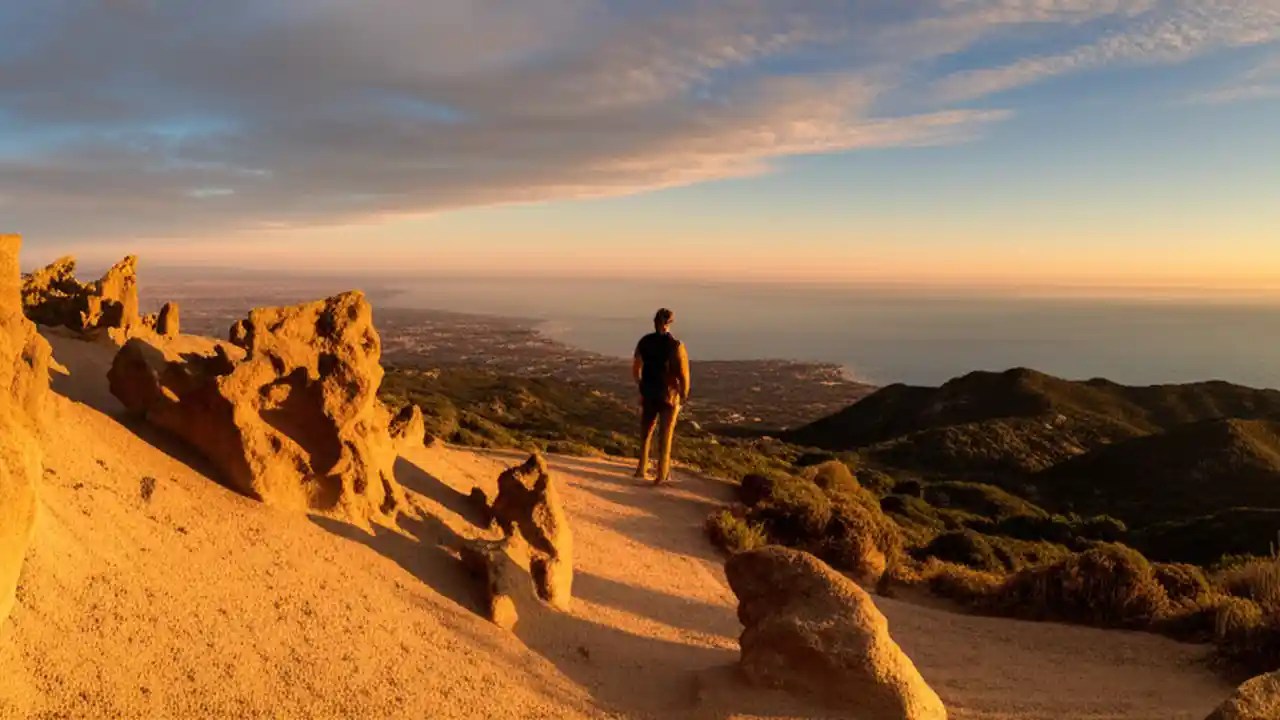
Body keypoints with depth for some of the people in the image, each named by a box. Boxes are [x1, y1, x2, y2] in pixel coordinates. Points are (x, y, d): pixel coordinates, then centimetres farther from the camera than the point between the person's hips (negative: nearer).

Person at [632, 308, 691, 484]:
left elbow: (635, 369, 4)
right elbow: (683, 374, -17)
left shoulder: (644, 342, -5)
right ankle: (662, 474, 13)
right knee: (665, 435, 8)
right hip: (669, 394, -3)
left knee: (646, 432, 20)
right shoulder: (676, 346, -17)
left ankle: (642, 469, 27)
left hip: (648, 393, 3)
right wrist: (684, 395, -1)